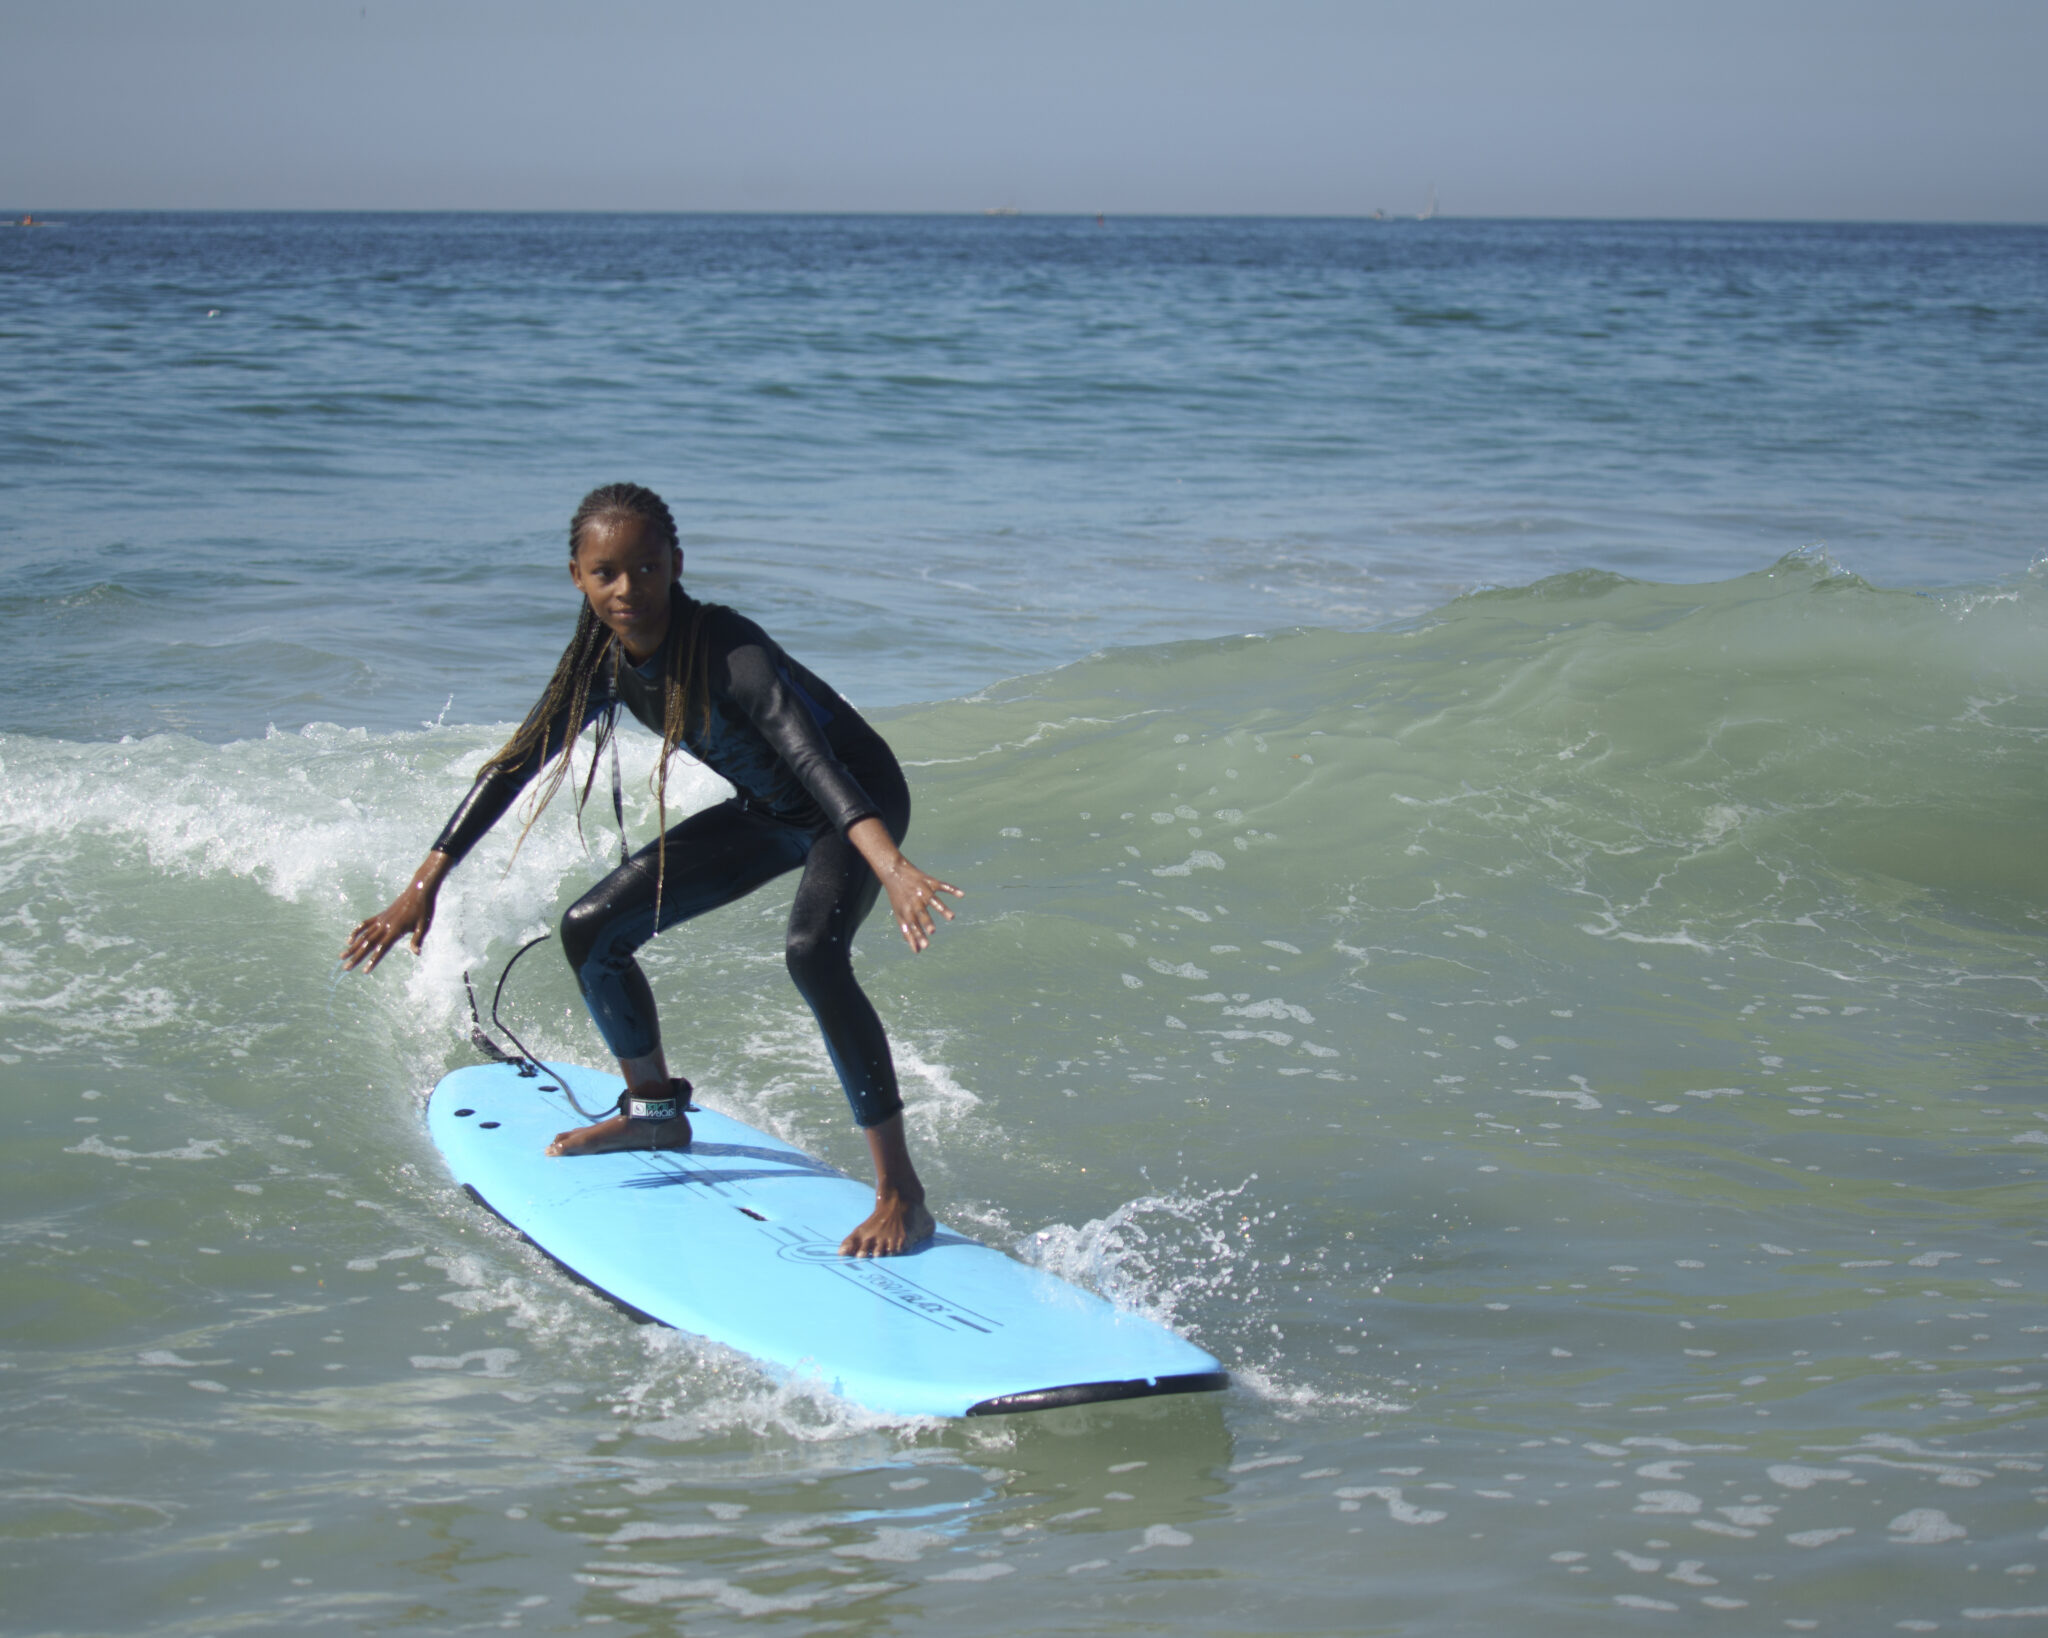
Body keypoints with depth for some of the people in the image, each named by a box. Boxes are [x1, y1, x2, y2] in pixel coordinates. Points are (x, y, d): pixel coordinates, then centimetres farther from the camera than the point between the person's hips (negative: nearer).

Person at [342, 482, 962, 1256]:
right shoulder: (604, 660, -13)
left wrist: (890, 866, -65)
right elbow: (515, 767, -3)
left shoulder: (728, 651, -34)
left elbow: (813, 757, -49)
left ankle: (901, 1194, -31)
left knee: (813, 952, -36)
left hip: (858, 802, -8)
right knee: (590, 929, 7)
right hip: (765, 814, 8)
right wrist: (423, 886, -6)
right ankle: (655, 1108, 33)